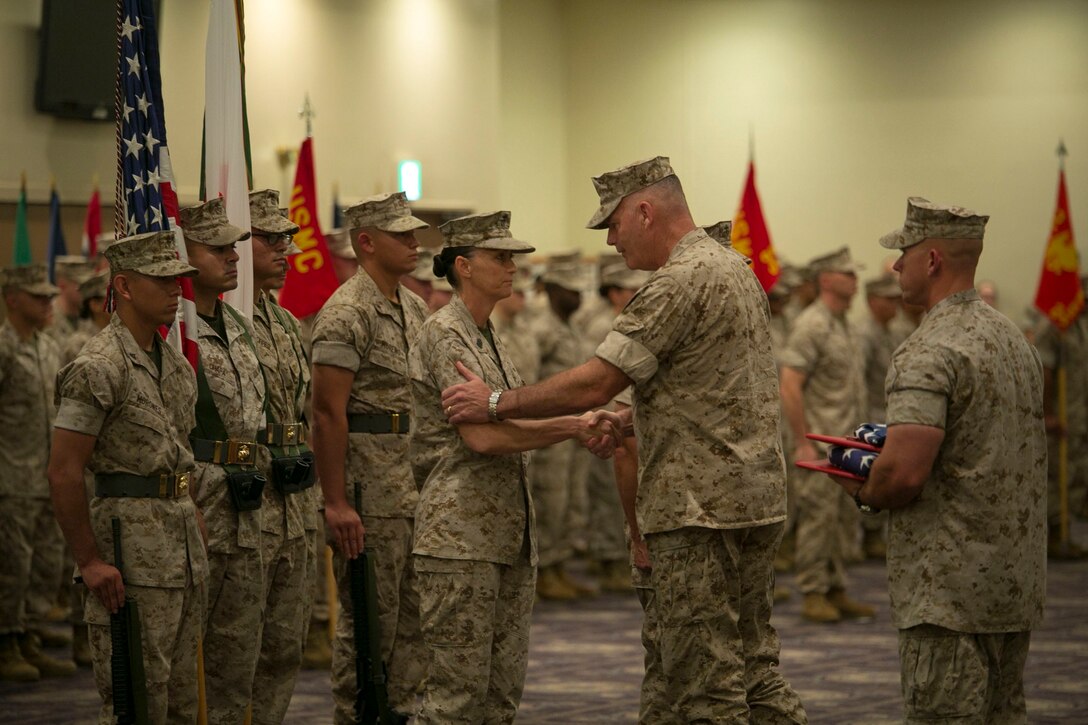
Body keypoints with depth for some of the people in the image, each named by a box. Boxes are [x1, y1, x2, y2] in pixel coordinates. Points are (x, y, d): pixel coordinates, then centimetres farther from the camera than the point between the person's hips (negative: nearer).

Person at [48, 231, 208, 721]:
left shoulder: (175, 363, 14)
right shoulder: (98, 368, -14)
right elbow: (63, 473, -17)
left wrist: (190, 513, 15)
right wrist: (90, 561, -18)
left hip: (185, 545, 9)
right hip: (131, 546, -9)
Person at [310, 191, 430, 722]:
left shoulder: (413, 308, 14)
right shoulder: (347, 314, -13)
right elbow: (327, 414, -17)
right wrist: (336, 503, -20)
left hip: (417, 484, 8)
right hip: (370, 487, -8)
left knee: (412, 614, 11)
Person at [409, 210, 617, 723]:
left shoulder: (491, 338, 18)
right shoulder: (444, 335, -11)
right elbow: (481, 435, -20)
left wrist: (582, 428, 1)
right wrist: (572, 427, -15)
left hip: (510, 533, 9)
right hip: (460, 535, -9)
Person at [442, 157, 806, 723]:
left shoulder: (680, 282, -16)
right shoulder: (733, 267, 15)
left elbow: (594, 383, -18)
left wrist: (497, 402, -9)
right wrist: (622, 422, 16)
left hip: (700, 507, -10)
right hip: (758, 497, 10)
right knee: (754, 670, 13)